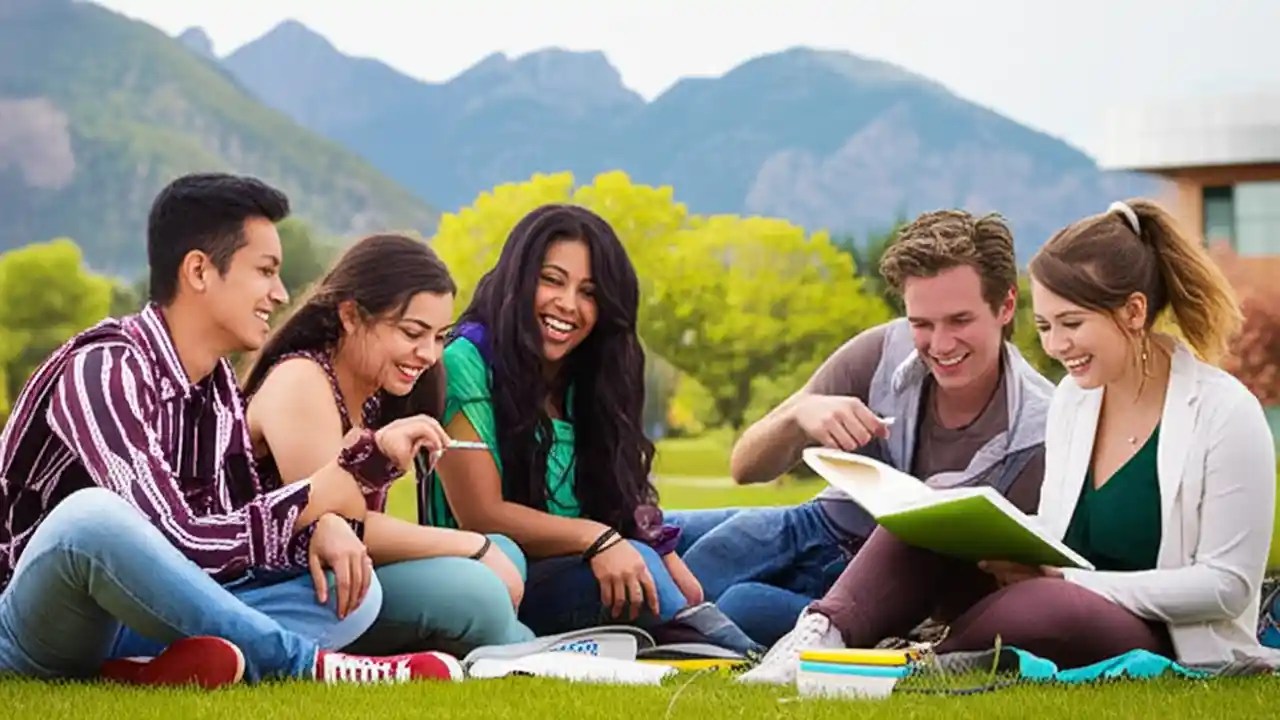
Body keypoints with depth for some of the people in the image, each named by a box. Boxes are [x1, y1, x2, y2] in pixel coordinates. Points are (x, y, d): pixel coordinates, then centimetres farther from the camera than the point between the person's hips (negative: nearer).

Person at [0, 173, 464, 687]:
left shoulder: (216, 383, 7)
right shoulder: (104, 370, -19)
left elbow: (246, 521, 6)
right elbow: (175, 544, -27)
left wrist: (323, 527, -15)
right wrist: (314, 499, -16)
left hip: (132, 622, 8)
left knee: (351, 591, -6)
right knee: (94, 514, -39)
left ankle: (154, 674, -29)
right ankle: (310, 666, -27)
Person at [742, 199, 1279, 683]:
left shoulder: (1225, 414, -13)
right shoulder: (1073, 397, 7)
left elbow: (1229, 585, -14)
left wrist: (1071, 580, -20)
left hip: (1168, 647, -6)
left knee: (1044, 606, -37)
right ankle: (824, 637, -29)